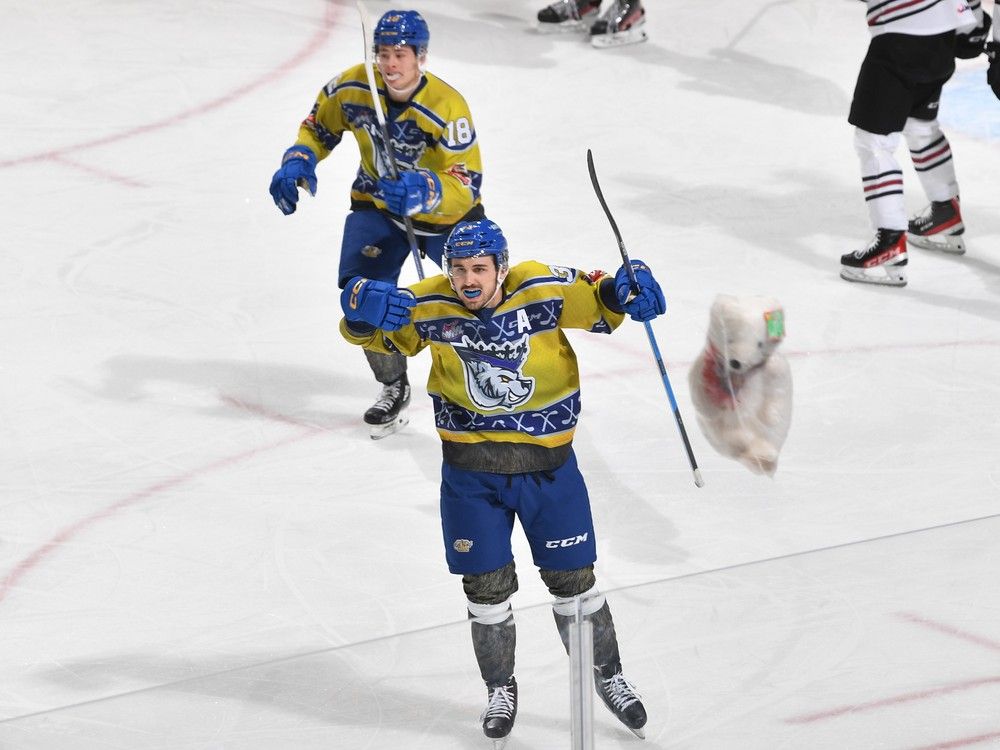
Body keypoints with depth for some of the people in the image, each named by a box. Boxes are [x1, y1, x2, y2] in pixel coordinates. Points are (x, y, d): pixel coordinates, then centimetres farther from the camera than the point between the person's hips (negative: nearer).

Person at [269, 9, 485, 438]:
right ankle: (394, 387, 7)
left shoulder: (447, 107, -32)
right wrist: (298, 162, -17)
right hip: (378, 204, 2)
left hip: (447, 212, -2)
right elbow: (319, 126, 1)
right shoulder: (353, 86, -19)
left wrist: (423, 192, -53)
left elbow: (466, 185, -35)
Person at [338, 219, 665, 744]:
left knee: (572, 580, 10)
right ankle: (500, 690, 29)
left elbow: (596, 302, -6)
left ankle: (607, 676, 31)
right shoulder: (430, 306, -13)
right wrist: (363, 307, -28)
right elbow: (370, 333, -6)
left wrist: (624, 290, -29)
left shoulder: (542, 289, -16)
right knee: (486, 587, 8)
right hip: (470, 471, 1)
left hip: (547, 463, -1)